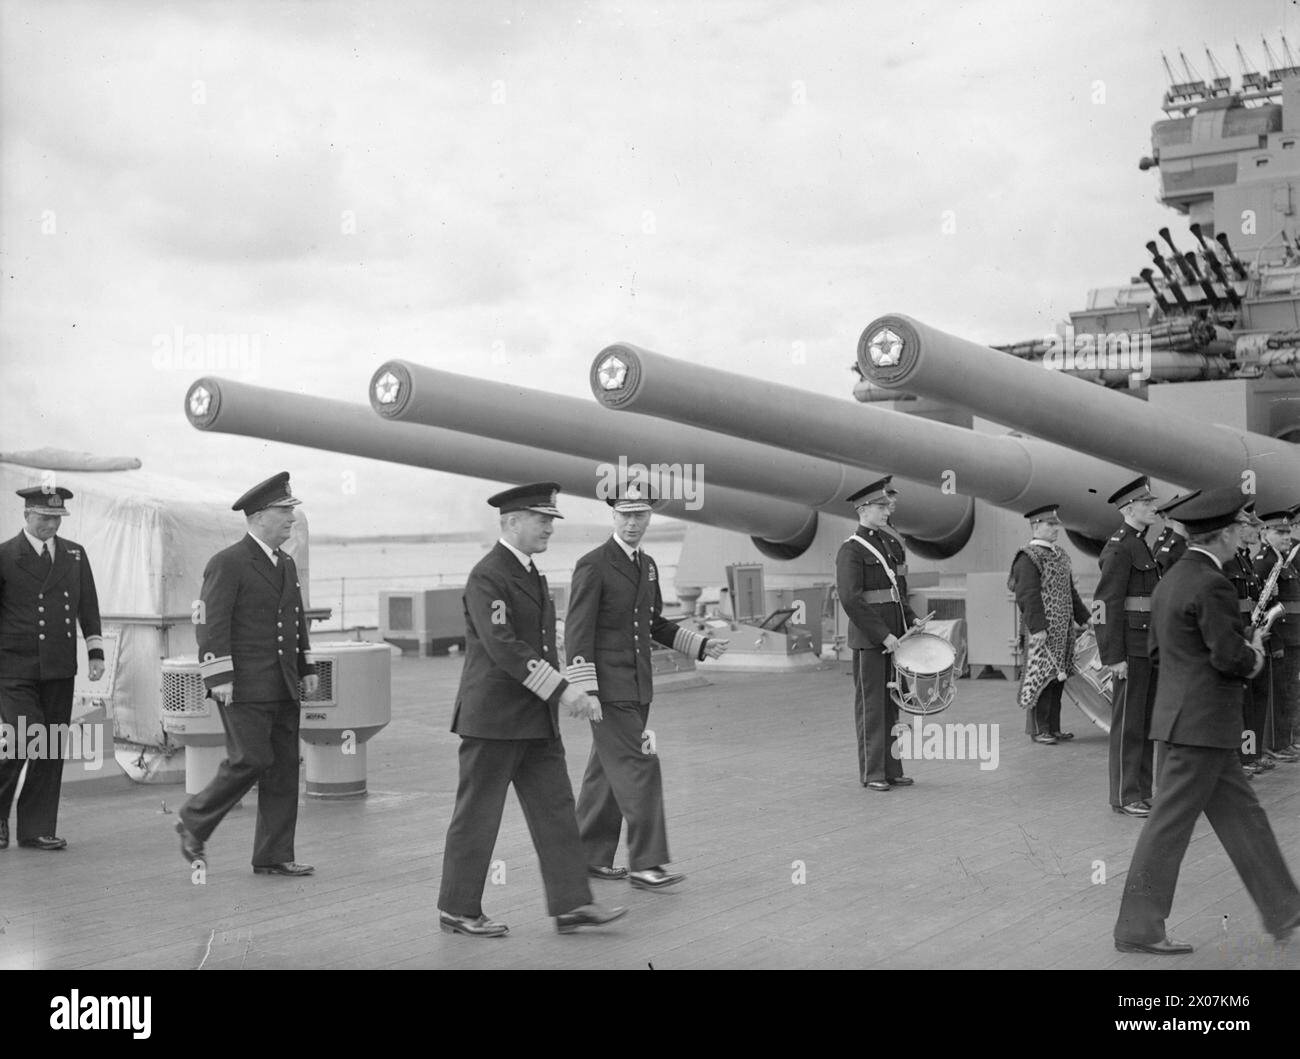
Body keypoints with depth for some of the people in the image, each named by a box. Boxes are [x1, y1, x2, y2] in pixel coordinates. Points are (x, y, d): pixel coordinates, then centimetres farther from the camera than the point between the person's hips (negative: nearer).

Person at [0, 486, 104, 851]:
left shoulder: (75, 554, 12)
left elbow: (88, 606, 15)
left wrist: (95, 652, 8)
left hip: (59, 669, 4)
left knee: (52, 751, 3)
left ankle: (37, 830, 11)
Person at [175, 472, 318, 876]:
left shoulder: (287, 564, 17)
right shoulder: (227, 563, -8)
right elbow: (211, 623, -13)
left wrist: (306, 668, 17)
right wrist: (219, 677, -19)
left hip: (283, 688, 8)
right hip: (245, 688, -8)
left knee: (284, 768, 6)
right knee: (250, 760, -11)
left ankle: (274, 857, 12)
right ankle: (194, 821, 12)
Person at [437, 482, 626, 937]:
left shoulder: (531, 573, 15)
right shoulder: (487, 576, -15)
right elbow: (502, 646, -24)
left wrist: (573, 692, 10)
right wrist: (560, 689, -25)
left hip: (536, 720, 9)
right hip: (493, 717, -9)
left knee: (555, 808, 6)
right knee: (478, 815, 2)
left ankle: (571, 904, 9)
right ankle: (457, 911, 13)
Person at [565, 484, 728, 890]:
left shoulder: (648, 566, 14)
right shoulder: (592, 566, -11)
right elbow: (577, 632, -14)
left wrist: (700, 645, 12)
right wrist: (584, 693, -20)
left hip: (638, 688, 8)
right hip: (609, 689, -8)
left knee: (607, 773, 13)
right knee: (638, 769, -9)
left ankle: (591, 856, 21)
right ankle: (645, 863, -5)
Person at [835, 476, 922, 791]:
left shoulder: (891, 544, 15)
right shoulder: (851, 550, -10)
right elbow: (850, 600, -18)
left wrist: (911, 619, 8)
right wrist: (882, 634, -19)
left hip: (893, 636, 7)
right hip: (868, 638, -7)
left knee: (891, 704, 10)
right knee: (871, 705, -1)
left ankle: (891, 769, 16)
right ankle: (872, 773, 5)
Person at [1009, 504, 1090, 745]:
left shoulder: (1061, 556, 19)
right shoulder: (1028, 558, -10)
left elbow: (1071, 592, 25)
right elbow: (1028, 596, -16)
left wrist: (1084, 618, 20)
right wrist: (1037, 628, -22)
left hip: (1064, 629, 9)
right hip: (1044, 630, -9)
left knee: (1058, 678, 11)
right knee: (1042, 676, -5)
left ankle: (1053, 727, 17)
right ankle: (1038, 729, 0)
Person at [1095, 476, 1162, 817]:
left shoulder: (1141, 546, 17)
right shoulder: (1119, 548, -14)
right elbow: (1108, 604, -19)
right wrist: (1114, 657, -21)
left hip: (1149, 647, 10)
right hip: (1131, 650, -10)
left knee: (1147, 721, 12)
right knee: (1128, 724, -4)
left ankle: (1142, 791, 19)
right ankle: (1125, 797, 2)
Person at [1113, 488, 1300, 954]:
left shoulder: (1171, 580, 11)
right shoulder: (1211, 584, -18)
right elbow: (1231, 656, -23)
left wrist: (1243, 654, 15)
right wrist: (1253, 657, 0)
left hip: (1184, 716, 10)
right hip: (1203, 723, -10)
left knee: (1241, 812, 16)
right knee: (1171, 823, -3)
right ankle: (1138, 928, 4)